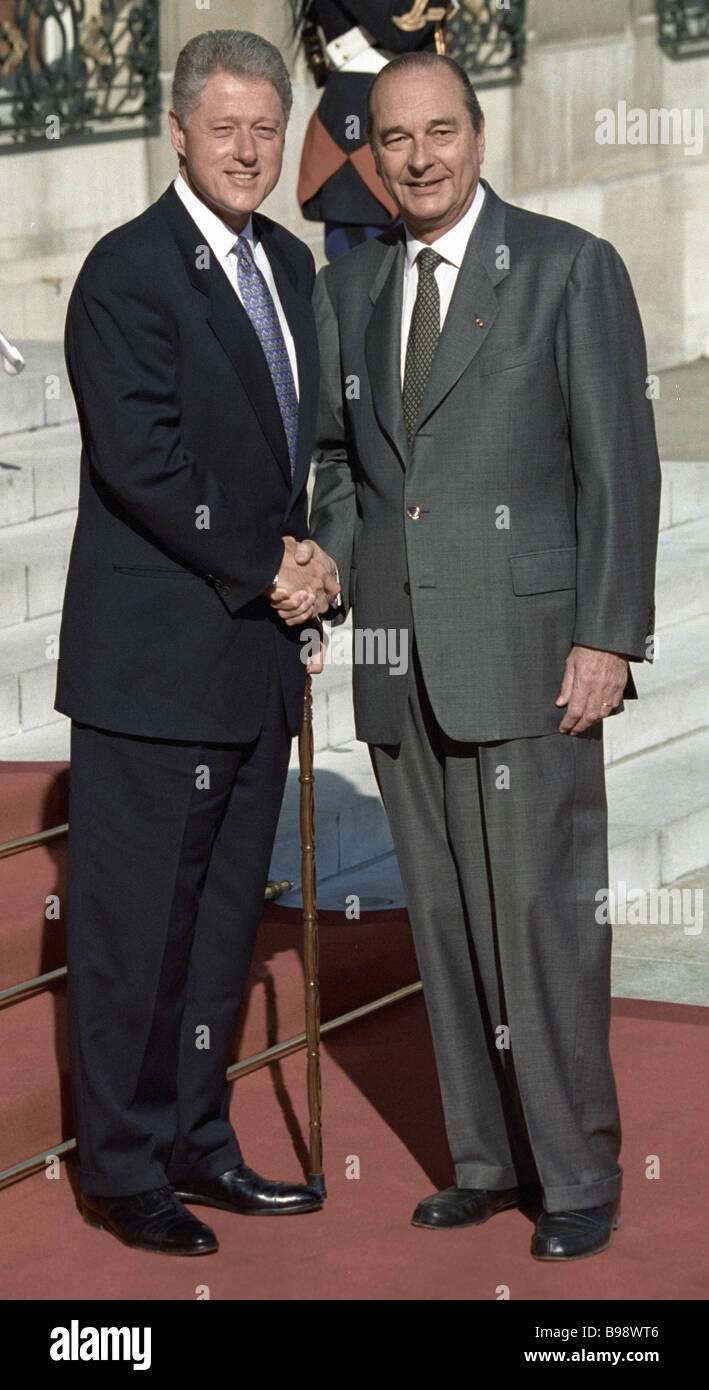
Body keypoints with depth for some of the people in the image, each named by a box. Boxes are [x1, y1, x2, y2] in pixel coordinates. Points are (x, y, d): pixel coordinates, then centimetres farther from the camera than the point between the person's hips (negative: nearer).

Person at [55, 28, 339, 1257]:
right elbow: (144, 462, -18)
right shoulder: (129, 272, -12)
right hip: (158, 658, -8)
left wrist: (308, 563, 2)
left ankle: (195, 1143, 25)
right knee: (136, 918, -1)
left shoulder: (290, 266, 13)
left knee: (224, 914, 14)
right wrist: (267, 578, -13)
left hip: (255, 652, 8)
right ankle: (122, 1167, 9)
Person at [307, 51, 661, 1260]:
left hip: (524, 647, -5)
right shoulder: (347, 290, 12)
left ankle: (578, 1175, 5)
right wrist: (321, 594, 5)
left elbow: (620, 464, -6)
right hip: (397, 658, 5)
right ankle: (487, 1159, 18)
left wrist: (608, 638, -12)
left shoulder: (570, 268, -3)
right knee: (444, 918, 9)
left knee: (543, 913, -5)